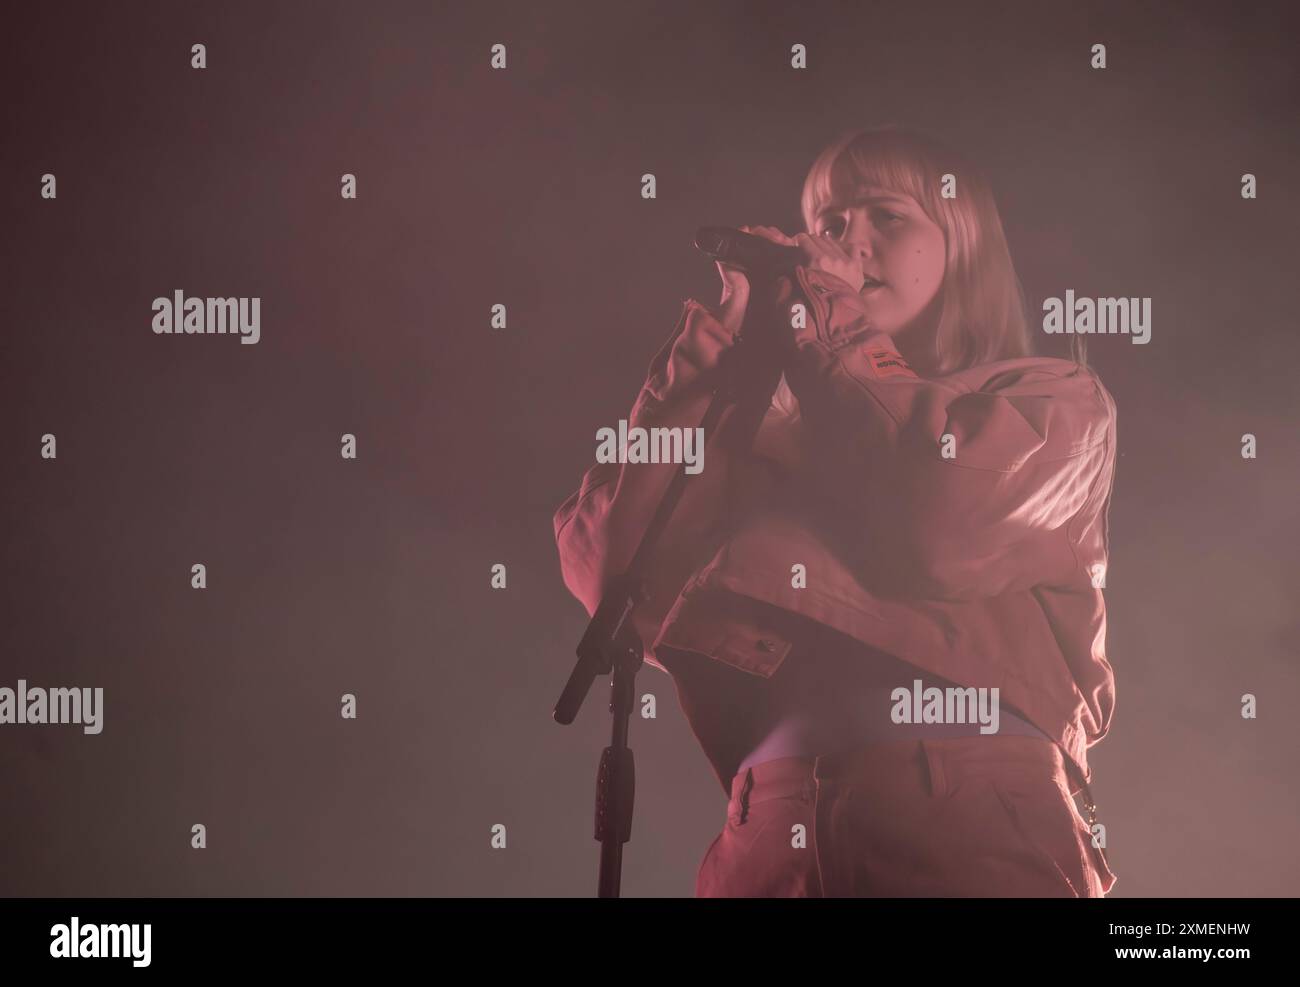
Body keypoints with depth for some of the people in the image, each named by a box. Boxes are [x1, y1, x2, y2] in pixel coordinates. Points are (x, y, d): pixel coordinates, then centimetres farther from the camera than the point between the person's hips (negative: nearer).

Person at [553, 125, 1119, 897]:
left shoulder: (1054, 401, 14)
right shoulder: (776, 426, 21)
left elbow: (949, 529, -8)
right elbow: (617, 580, 7)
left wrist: (821, 337, 7)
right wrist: (710, 348, 5)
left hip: (978, 804, -2)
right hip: (777, 814, 3)